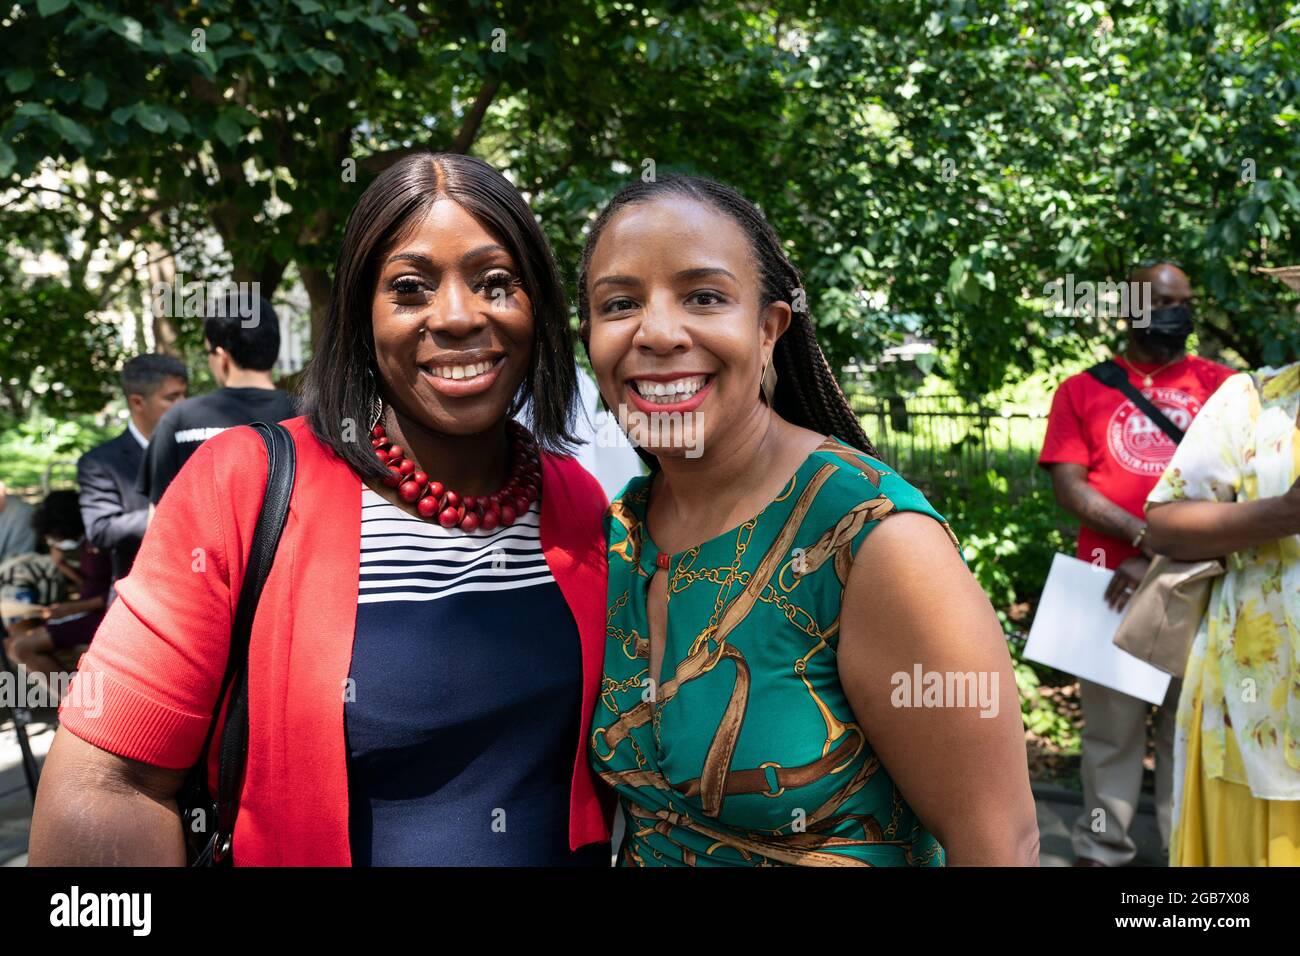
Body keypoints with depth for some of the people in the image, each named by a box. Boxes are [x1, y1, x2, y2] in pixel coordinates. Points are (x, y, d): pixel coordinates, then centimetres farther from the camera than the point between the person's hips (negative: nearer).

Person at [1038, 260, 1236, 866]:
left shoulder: (1219, 384, 8)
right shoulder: (1084, 388, 7)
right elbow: (1068, 486, -2)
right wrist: (1147, 536, -13)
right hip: (1109, 583, 0)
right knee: (1110, 725, 5)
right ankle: (1102, 848, 15)